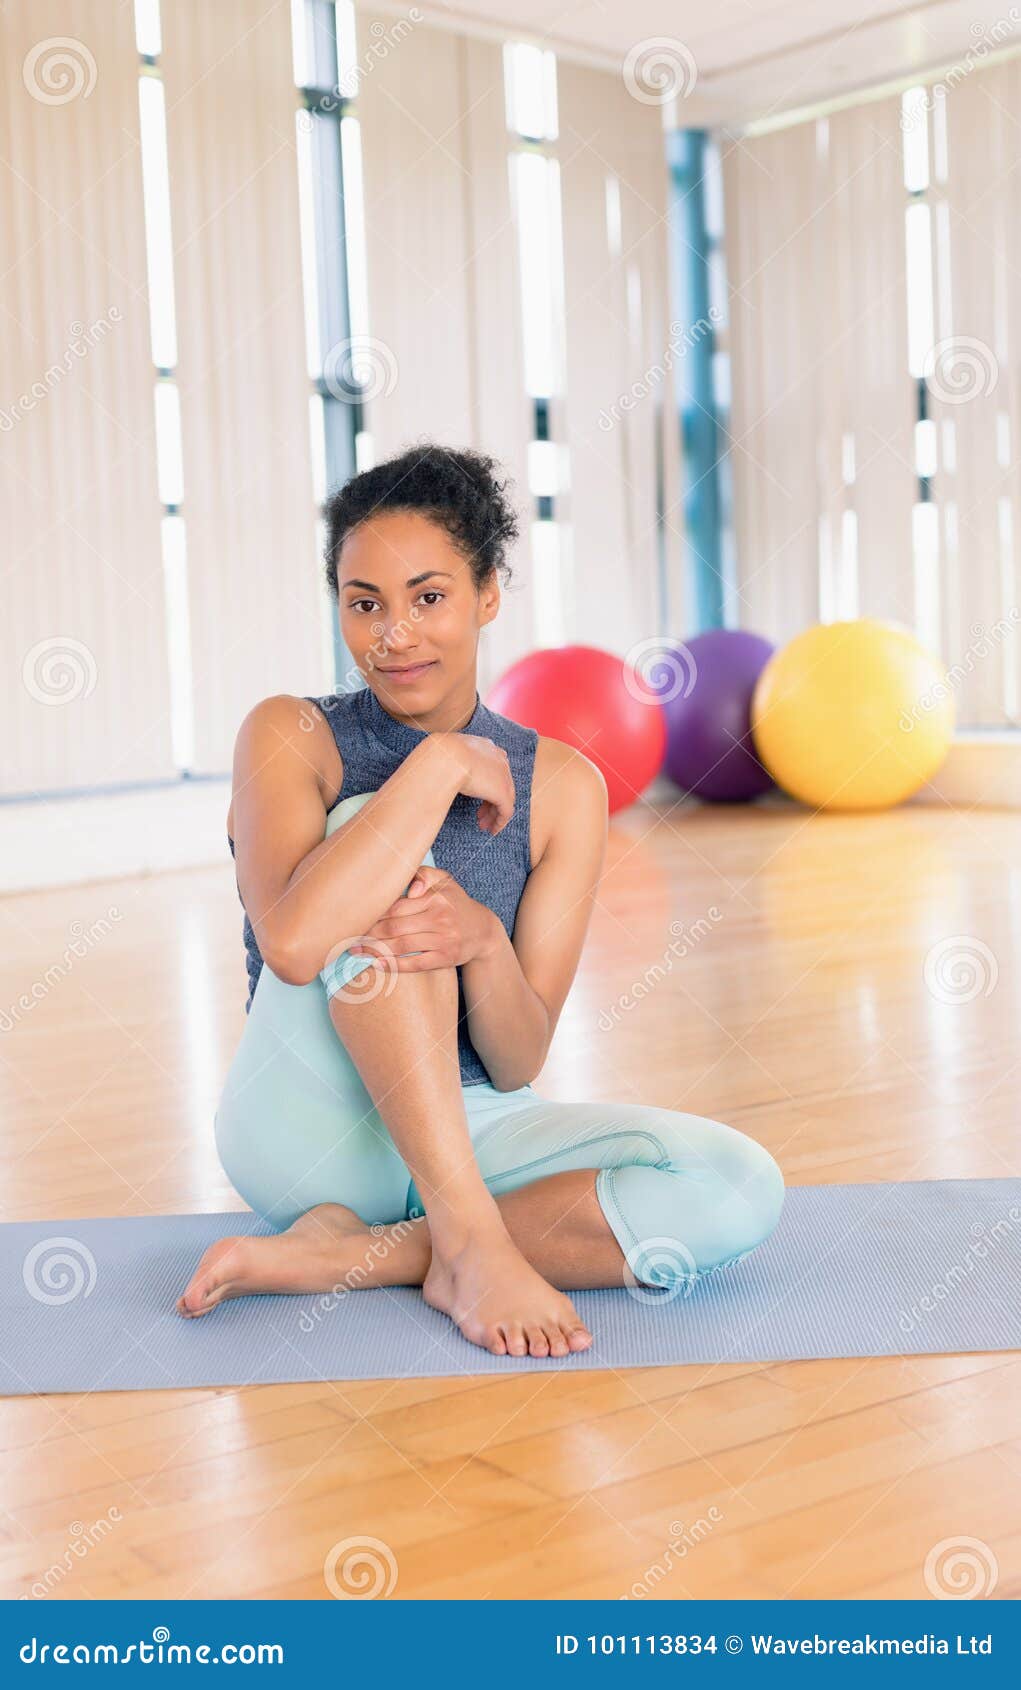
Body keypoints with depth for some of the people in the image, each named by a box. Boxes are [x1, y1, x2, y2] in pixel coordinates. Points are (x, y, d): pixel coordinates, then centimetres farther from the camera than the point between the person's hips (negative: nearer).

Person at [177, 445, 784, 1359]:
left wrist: (481, 941, -28)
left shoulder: (563, 784, -3)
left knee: (741, 1189, -22)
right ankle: (468, 1243, -26)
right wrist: (438, 765, -24)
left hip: (471, 1130, 3)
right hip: (311, 1131, -3)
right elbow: (293, 944, -30)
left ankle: (356, 1253, -18)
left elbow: (519, 1063, -7)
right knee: (378, 843, -26)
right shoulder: (292, 736, -9)